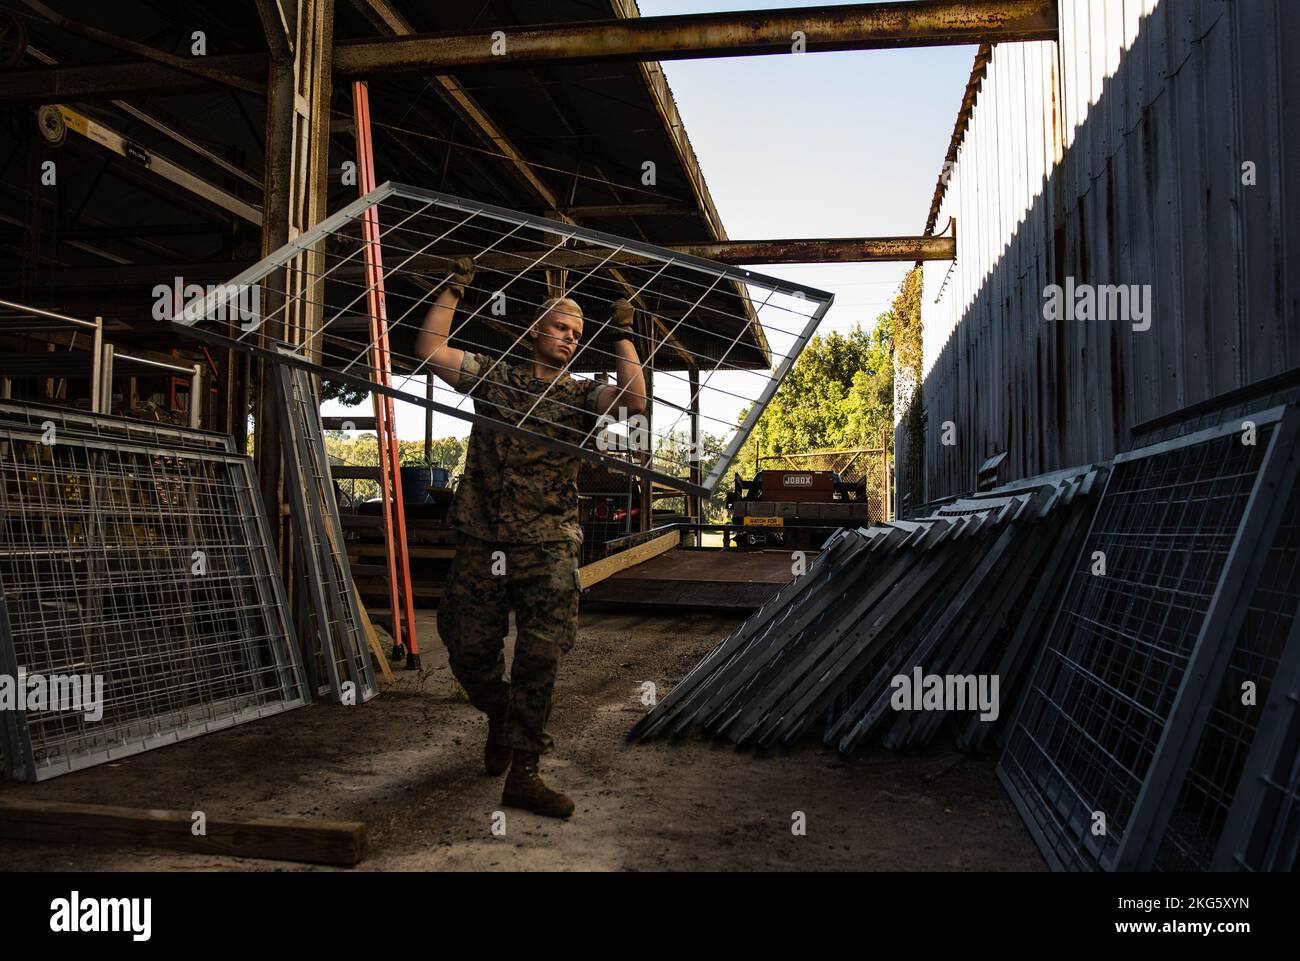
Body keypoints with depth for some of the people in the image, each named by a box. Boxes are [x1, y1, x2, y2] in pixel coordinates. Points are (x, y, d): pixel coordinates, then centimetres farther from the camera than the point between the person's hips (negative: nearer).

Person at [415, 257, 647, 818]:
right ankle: (500, 716, 40)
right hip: (481, 544, 1)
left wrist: (623, 337, -4)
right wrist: (453, 289, 5)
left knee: (538, 661, -4)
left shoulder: (582, 396, 10)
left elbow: (634, 400, -9)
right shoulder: (493, 377, 11)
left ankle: (522, 772, 7)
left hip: (548, 550, -1)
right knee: (469, 653, 9)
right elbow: (429, 349, 4)